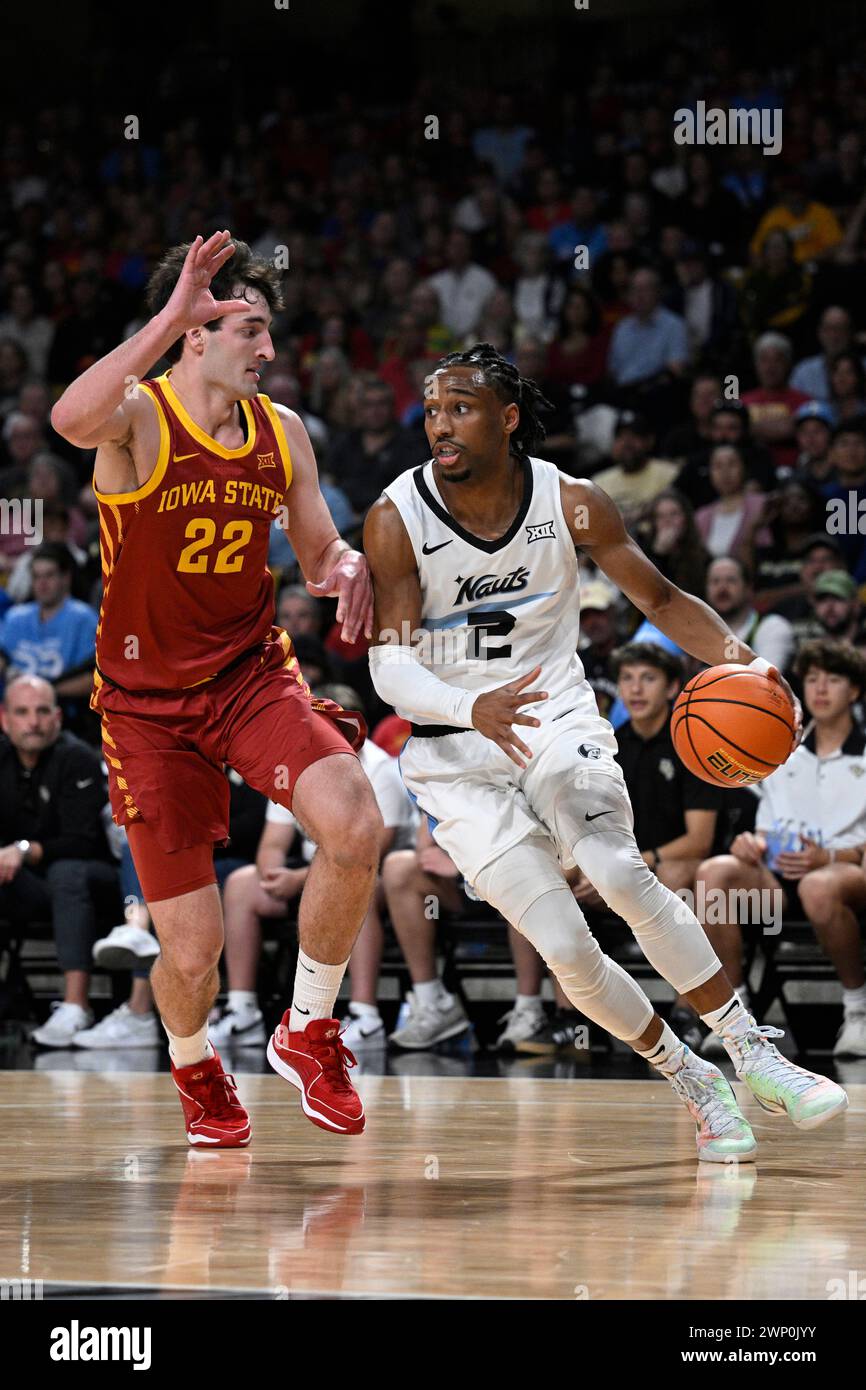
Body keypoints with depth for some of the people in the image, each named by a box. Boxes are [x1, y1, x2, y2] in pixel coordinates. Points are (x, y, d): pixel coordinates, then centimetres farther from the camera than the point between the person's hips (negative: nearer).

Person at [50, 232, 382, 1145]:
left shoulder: (281, 433, 3)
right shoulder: (137, 419, -14)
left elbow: (319, 553, 15)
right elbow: (71, 420, -39)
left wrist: (347, 566, -10)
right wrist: (169, 318, -44)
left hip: (254, 674, 4)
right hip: (148, 701, -3)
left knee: (355, 828, -27)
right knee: (191, 955, -2)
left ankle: (308, 1030, -3)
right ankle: (194, 1069, 35)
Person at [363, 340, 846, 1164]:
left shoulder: (570, 504, -8)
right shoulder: (396, 520, -13)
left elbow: (661, 600, 2)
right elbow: (390, 665, -17)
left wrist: (733, 656, -19)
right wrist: (473, 708, -37)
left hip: (556, 723, 1)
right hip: (454, 753, -1)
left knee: (620, 874, -28)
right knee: (564, 948, -12)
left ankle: (751, 1053, -16)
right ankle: (696, 1089, 8)